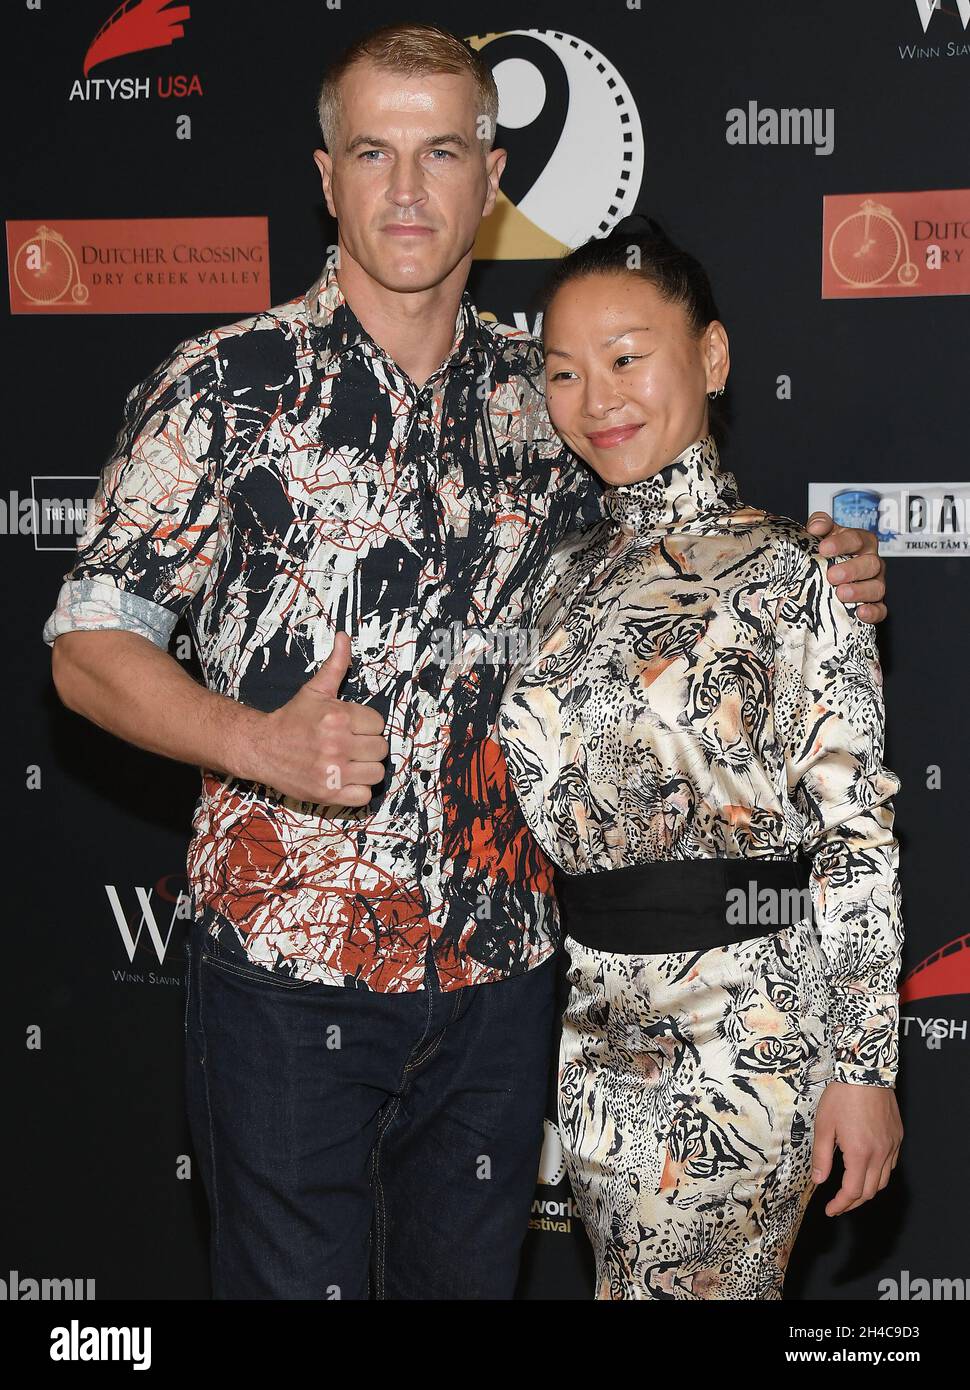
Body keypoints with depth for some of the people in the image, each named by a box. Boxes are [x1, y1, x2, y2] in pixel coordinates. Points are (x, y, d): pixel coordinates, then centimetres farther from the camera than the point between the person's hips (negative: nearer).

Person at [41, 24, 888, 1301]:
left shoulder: (539, 396, 7)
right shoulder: (228, 384, -6)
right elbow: (90, 646, -5)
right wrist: (266, 743, -22)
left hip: (499, 968, 4)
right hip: (290, 967, -4)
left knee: (470, 1271, 18)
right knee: (296, 1278, 8)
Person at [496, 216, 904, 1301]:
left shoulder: (790, 570, -11)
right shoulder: (568, 570, 8)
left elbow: (861, 835, -12)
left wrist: (861, 1066, -13)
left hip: (743, 1027, -6)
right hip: (592, 1023, 6)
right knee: (625, 1280, 17)